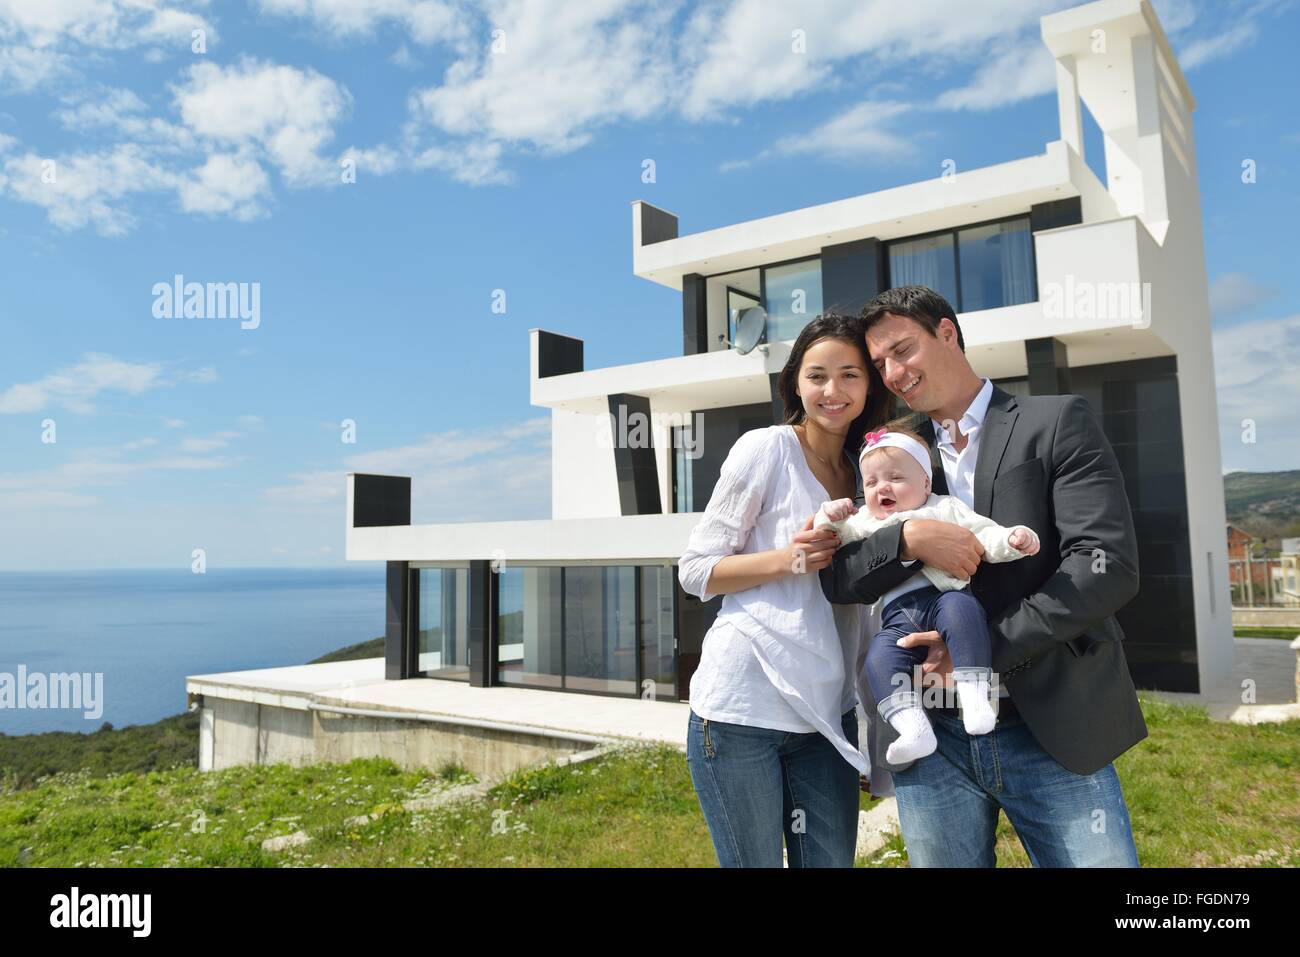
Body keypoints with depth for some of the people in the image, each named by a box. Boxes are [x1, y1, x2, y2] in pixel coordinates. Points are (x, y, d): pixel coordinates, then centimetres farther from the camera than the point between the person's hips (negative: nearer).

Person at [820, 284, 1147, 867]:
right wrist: (908, 539, -15)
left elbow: (1109, 566, -10)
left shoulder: (1056, 424, 1)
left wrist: (985, 647, -17)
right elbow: (837, 581, 4)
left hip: (1051, 731, -2)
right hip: (930, 741, 3)